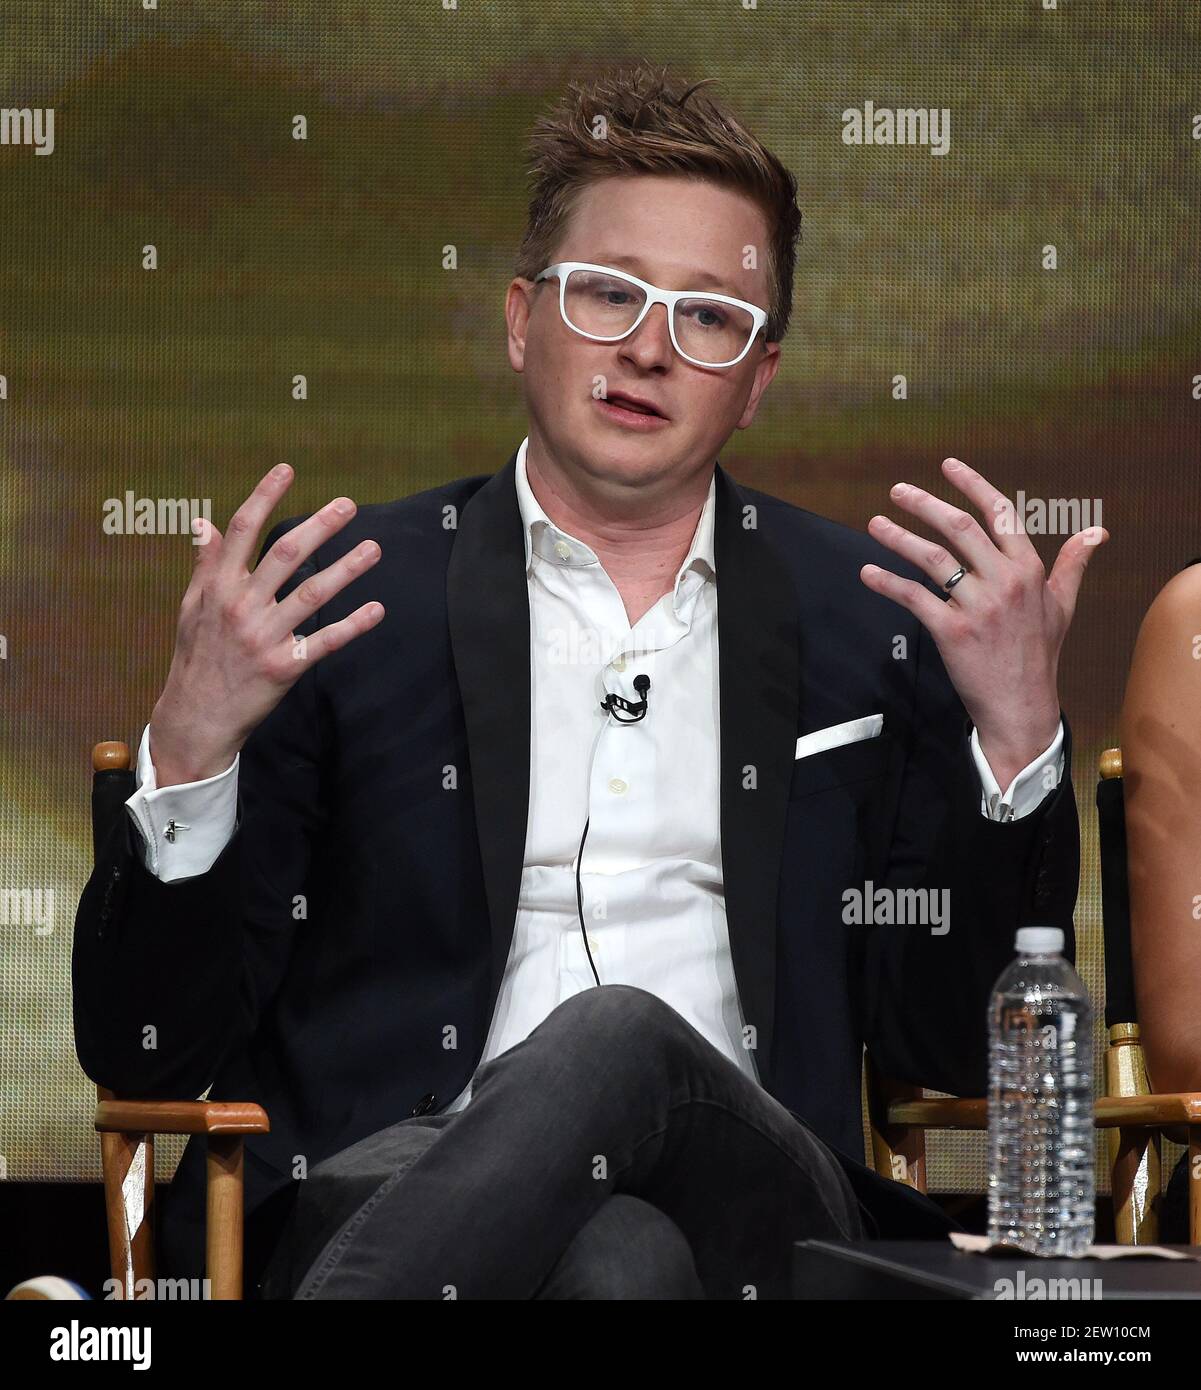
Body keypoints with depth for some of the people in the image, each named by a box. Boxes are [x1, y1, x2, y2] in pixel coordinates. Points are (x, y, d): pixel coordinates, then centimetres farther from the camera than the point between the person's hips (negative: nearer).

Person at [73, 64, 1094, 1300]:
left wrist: (1017, 737, -3)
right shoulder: (340, 604, 10)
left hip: (753, 1205, 2)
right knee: (616, 1253, -40)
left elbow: (951, 1046, 12)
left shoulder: (872, 620, 15)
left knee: (618, 1040, -35)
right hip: (381, 1192, -2)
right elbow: (143, 1053, 7)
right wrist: (188, 755, -12)